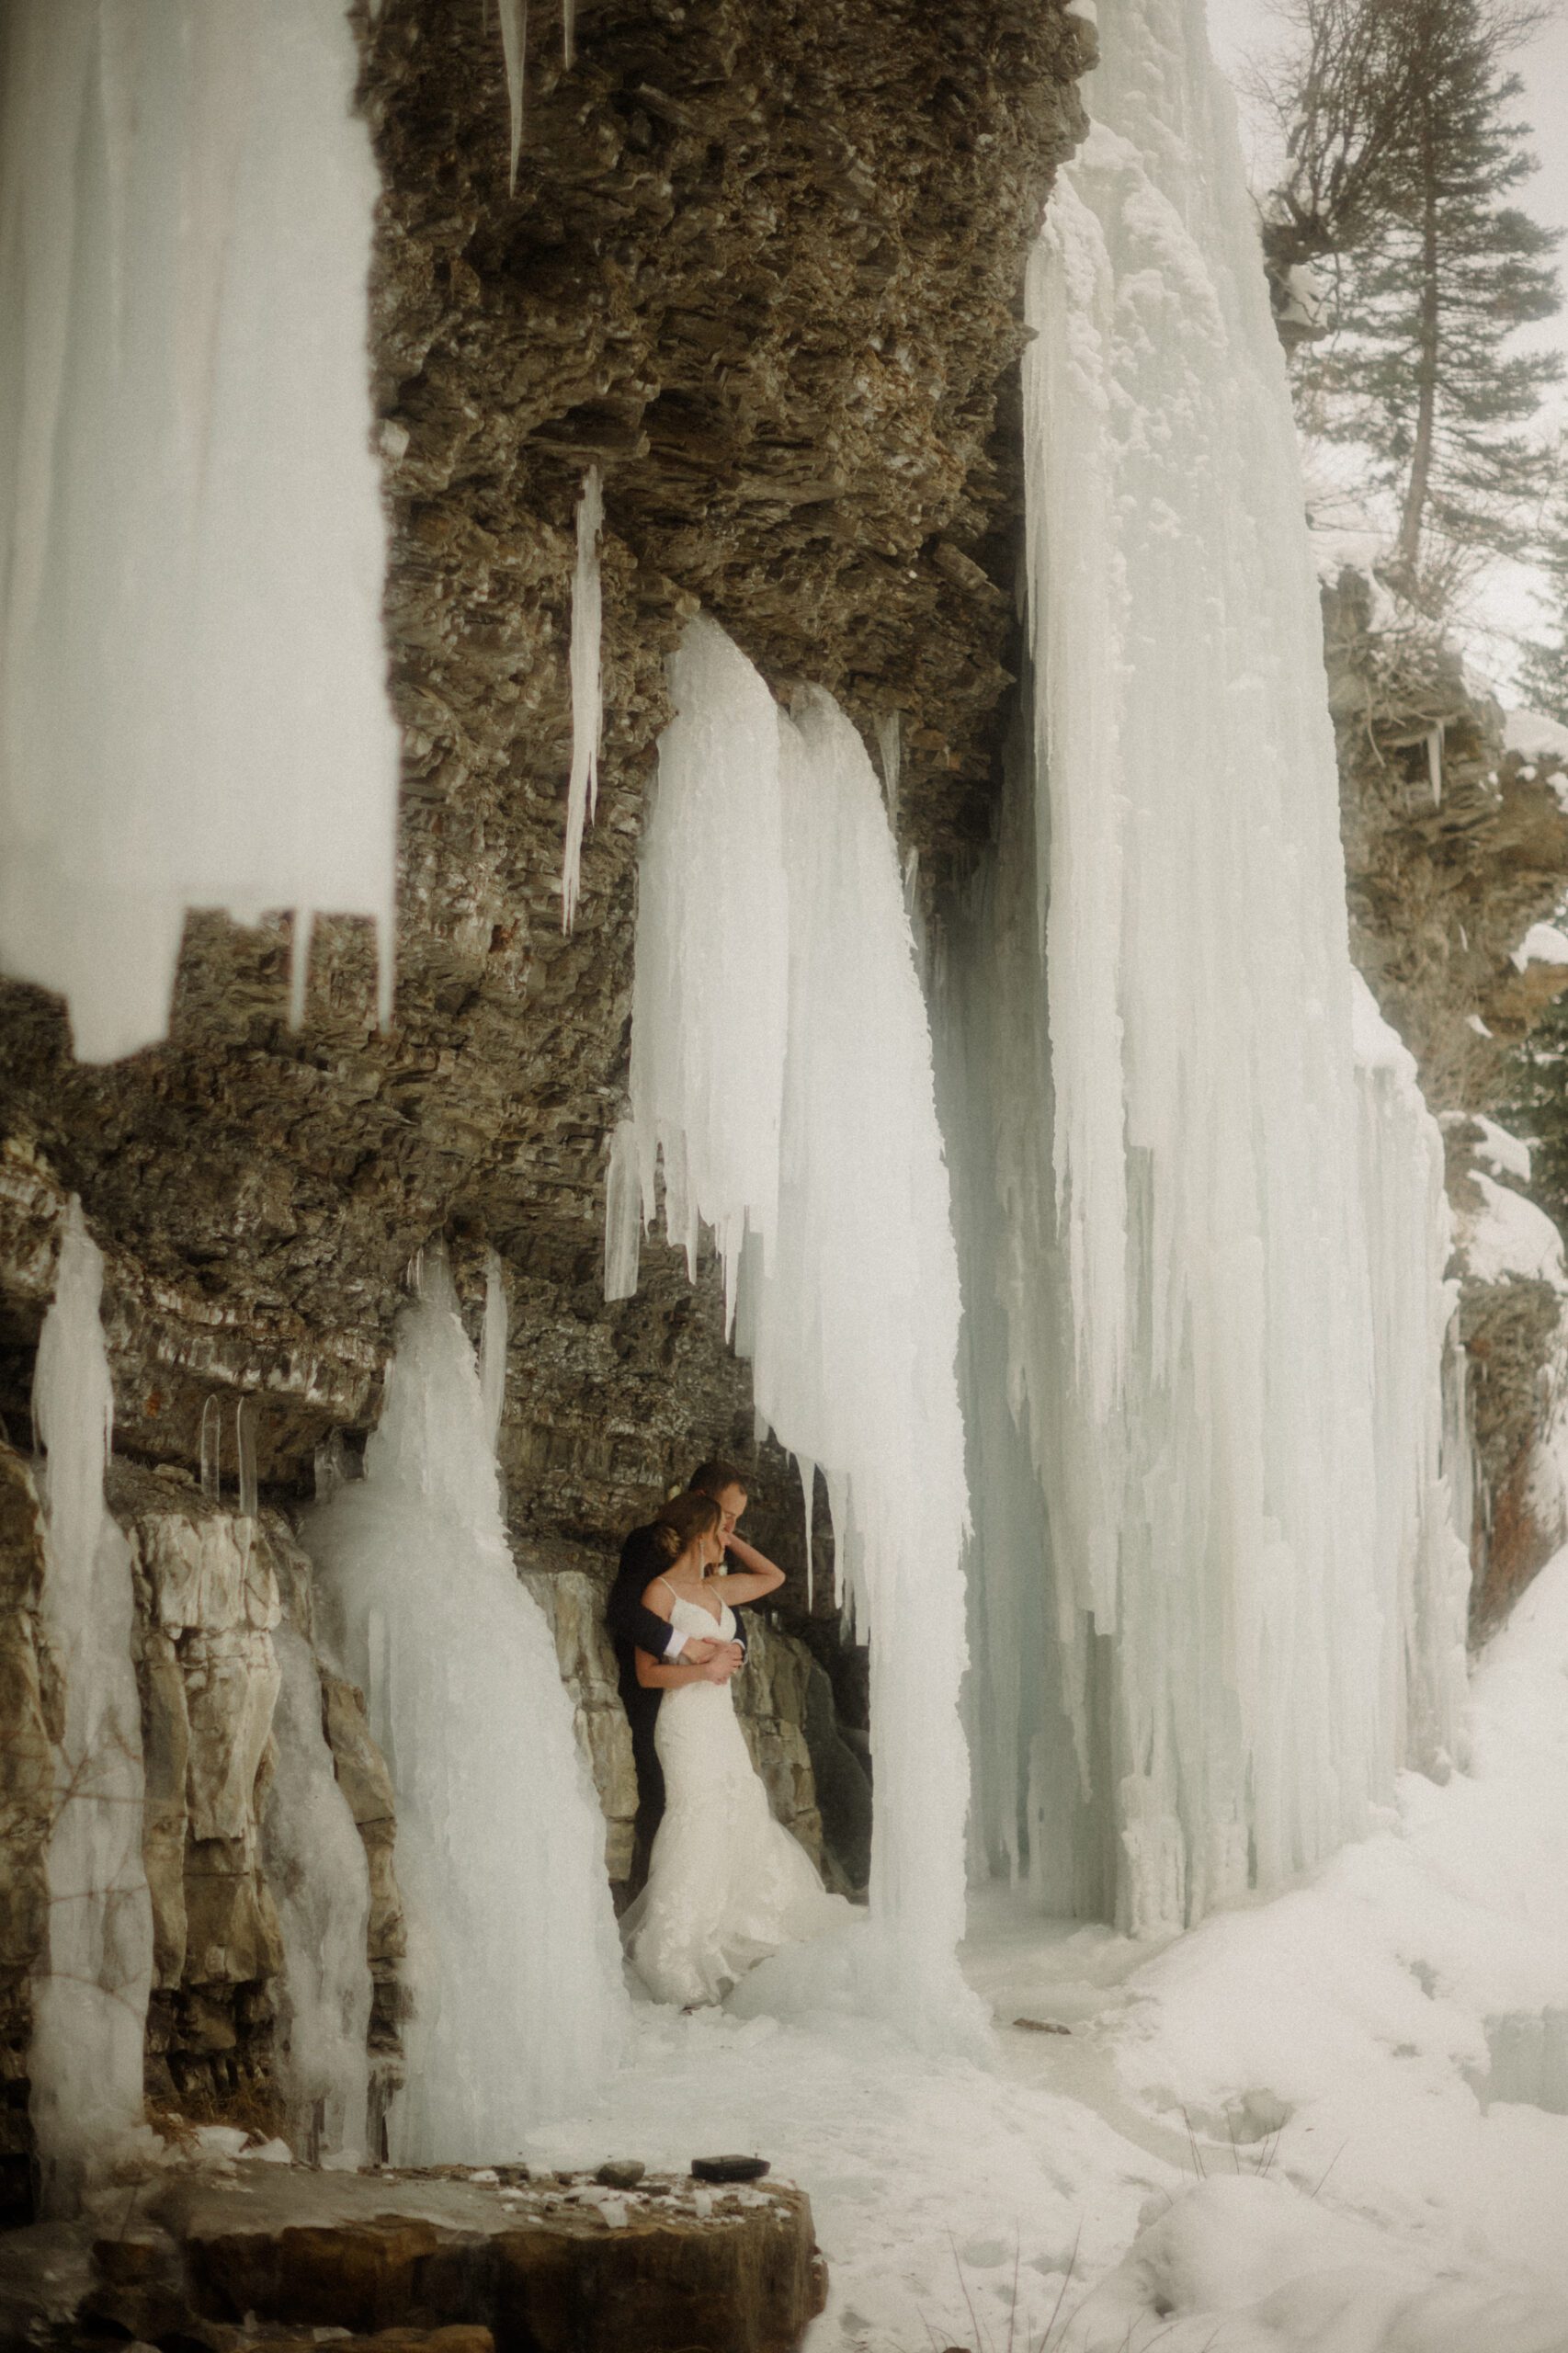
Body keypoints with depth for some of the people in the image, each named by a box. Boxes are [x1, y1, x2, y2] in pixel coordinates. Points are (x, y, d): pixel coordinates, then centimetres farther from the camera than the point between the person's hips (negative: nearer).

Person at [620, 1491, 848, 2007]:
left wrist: (731, 1541, 18)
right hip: (687, 1722, -8)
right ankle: (675, 1960, -5)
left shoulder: (716, 1589, 13)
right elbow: (646, 1673, -10)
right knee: (697, 1828, -11)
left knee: (743, 1826, 10)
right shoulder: (660, 1591, -8)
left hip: (723, 1721, 8)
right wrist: (703, 1669, -21)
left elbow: (773, 1577, 27)